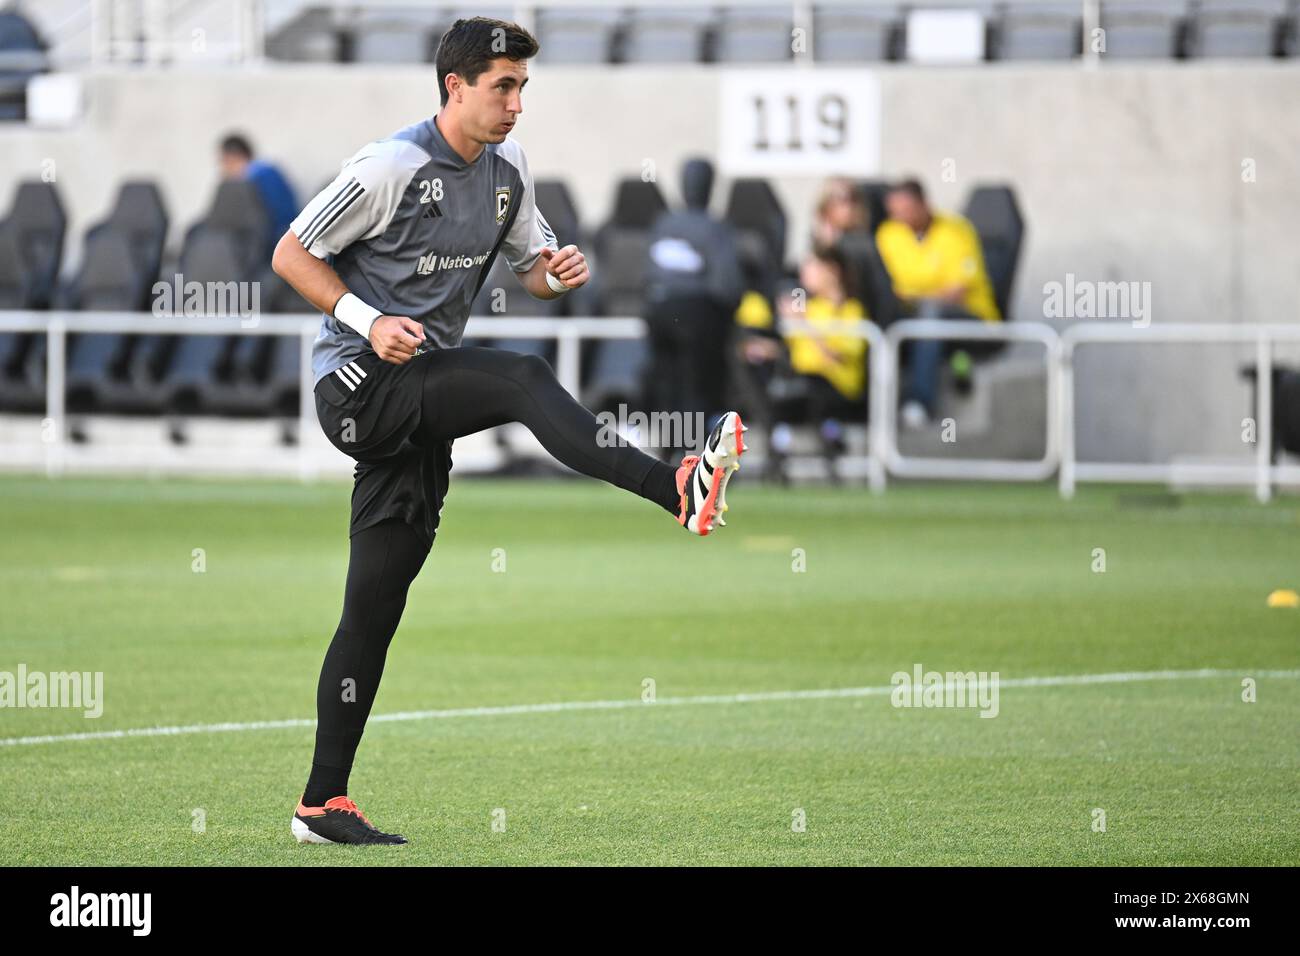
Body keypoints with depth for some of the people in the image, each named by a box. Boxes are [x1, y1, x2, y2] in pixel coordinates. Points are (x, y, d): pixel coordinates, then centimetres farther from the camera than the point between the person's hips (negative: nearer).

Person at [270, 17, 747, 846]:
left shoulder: (507, 170, 10)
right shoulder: (393, 166, -11)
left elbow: (532, 265, 23)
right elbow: (291, 255, -6)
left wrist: (560, 271, -1)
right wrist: (368, 321, -19)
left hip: (420, 405, 8)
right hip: (358, 382, -7)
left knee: (373, 612, 6)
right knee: (523, 378, -30)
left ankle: (324, 804, 9)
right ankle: (676, 490, -45)